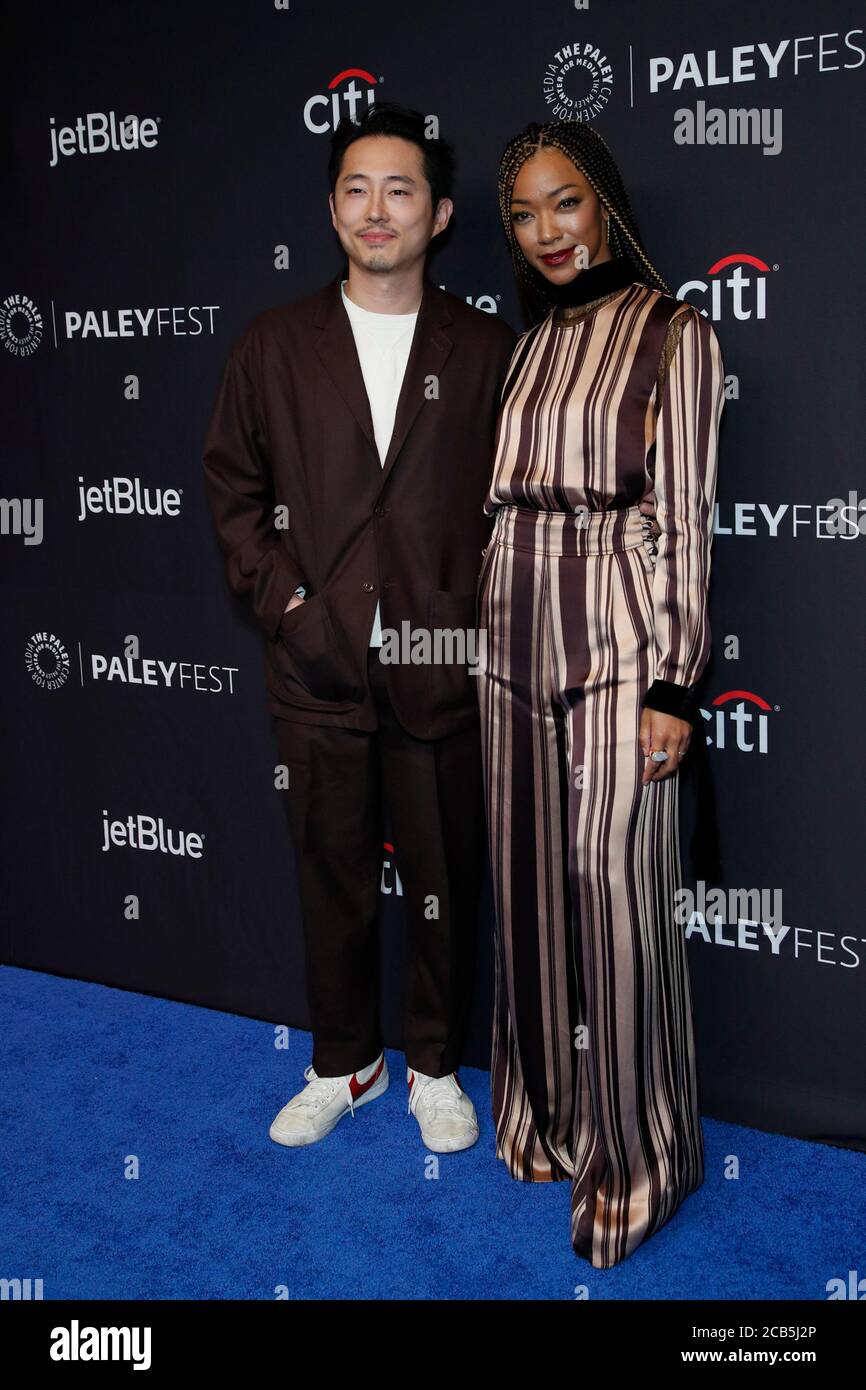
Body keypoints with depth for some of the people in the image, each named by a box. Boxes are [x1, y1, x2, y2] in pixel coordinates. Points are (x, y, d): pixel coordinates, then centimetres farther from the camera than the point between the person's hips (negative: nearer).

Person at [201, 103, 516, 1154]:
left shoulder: (488, 351, 3)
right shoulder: (273, 346, 6)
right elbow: (233, 487, 9)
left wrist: (475, 617, -5)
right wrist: (280, 598, -3)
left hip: (442, 667, -1)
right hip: (318, 669, 1)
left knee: (444, 883, 10)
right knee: (332, 878, 13)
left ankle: (436, 1067, 30)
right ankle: (343, 1064, 33)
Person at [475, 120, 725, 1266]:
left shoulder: (673, 333, -3)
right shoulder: (525, 343, 15)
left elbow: (684, 516, -8)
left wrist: (673, 686, -13)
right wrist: (489, 640, 13)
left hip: (617, 653, -6)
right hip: (516, 645, 6)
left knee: (615, 898, -1)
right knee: (531, 888, 12)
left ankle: (636, 1154, 17)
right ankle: (549, 1115, 30)